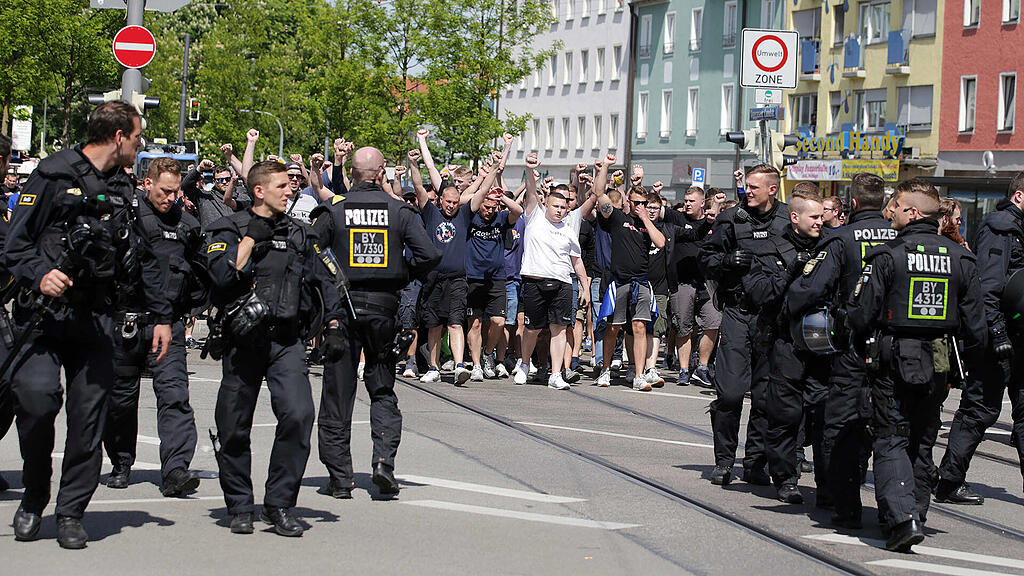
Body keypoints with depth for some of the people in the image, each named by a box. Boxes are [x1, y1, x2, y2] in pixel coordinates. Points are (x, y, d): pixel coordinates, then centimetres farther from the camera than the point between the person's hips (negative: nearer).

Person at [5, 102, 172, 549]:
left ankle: (71, 513, 11)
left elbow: (140, 258, 23)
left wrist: (160, 315, 18)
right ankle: (33, 498, 1)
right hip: (44, 311, -5)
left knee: (89, 413, -1)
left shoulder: (124, 191, 17)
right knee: (36, 393, -21)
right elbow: (15, 242, -3)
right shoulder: (54, 175, -1)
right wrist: (39, 276, -21)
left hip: (95, 317, 5)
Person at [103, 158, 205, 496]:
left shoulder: (187, 224, 11)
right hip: (125, 319, -1)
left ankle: (175, 469, -18)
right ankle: (121, 464, 27)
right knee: (121, 397, 10)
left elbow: (197, 271, 25)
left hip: (168, 323, 2)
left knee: (174, 393, -12)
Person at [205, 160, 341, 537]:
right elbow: (222, 276, -14)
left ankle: (280, 505, -6)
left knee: (298, 414, -16)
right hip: (243, 339, -2)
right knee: (234, 428, 3)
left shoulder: (299, 234, 14)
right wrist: (251, 238, -12)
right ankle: (240, 508, 20)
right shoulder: (229, 230, 2)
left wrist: (333, 320, 11)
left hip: (287, 340, 2)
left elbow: (321, 280, 21)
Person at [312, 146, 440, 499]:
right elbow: (430, 255, -9)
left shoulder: (333, 211, -3)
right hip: (383, 307, 1)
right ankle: (384, 459, -6)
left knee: (337, 392, 6)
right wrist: (403, 276, 7)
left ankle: (340, 478, 6)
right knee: (383, 389, 14)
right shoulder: (400, 212, -1)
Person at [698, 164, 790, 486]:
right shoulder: (730, 220, 6)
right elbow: (705, 260, 10)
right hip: (737, 313, -1)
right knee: (730, 391, -7)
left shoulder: (789, 221, 6)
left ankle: (756, 463, 14)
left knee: (766, 395, 4)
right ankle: (724, 461, 6)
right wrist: (727, 260, -9)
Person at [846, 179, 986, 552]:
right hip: (939, 365, 4)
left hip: (894, 363, -4)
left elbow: (859, 314, -8)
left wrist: (864, 350, 11)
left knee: (891, 441, 0)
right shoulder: (960, 258, 3)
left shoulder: (887, 256, -10)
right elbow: (976, 322, 4)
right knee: (922, 442, 18)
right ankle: (916, 512, 23)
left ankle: (902, 517, -17)